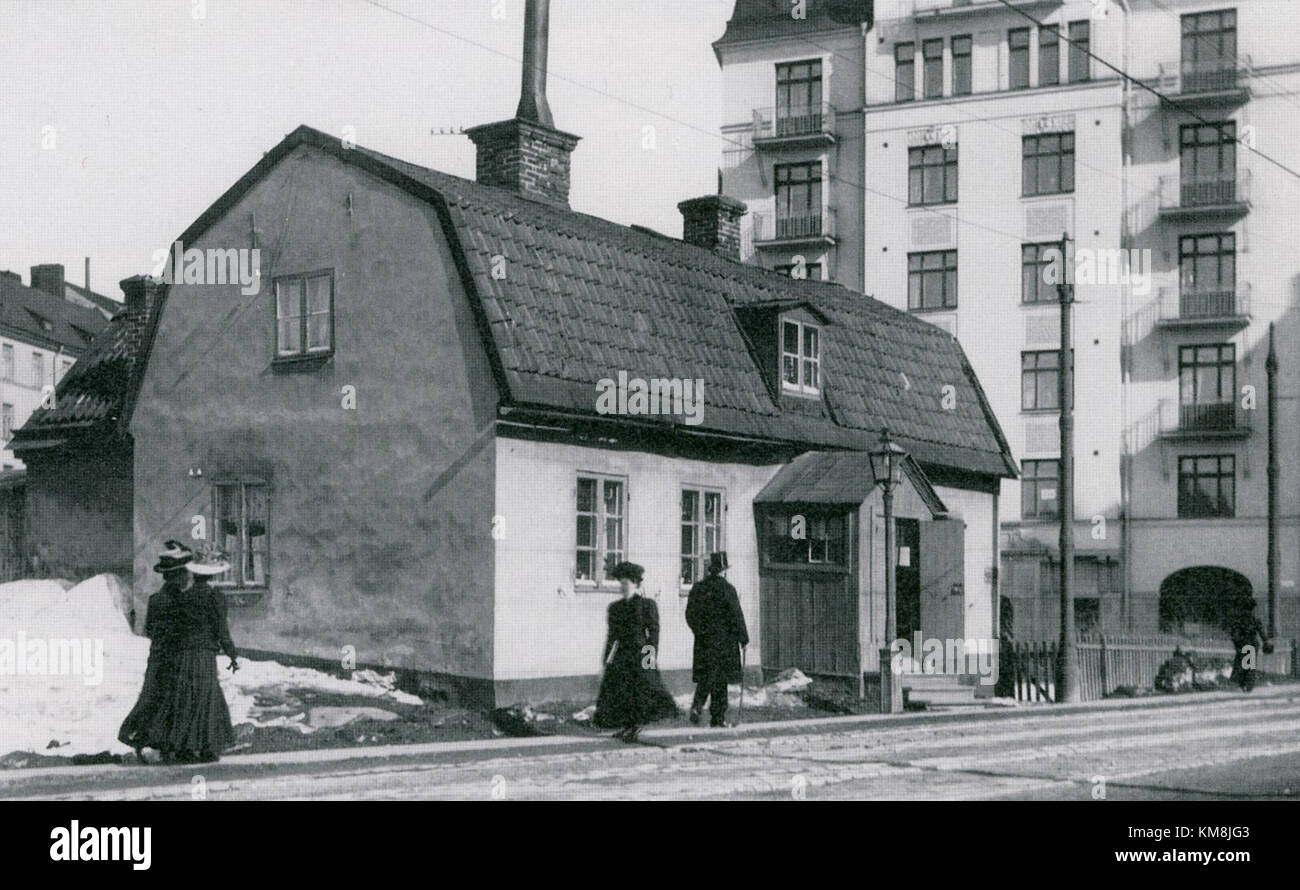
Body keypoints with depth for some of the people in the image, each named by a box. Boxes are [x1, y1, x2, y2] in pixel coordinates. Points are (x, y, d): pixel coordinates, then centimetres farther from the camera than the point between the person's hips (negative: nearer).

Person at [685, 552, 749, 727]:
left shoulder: (697, 588, 5)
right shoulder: (726, 589, -11)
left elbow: (690, 614, 10)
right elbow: (736, 616, -11)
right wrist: (744, 639, -3)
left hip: (703, 641, 4)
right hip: (723, 640, -4)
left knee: (705, 676, 11)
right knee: (720, 679, 3)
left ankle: (697, 706, -11)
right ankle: (718, 717, 6)